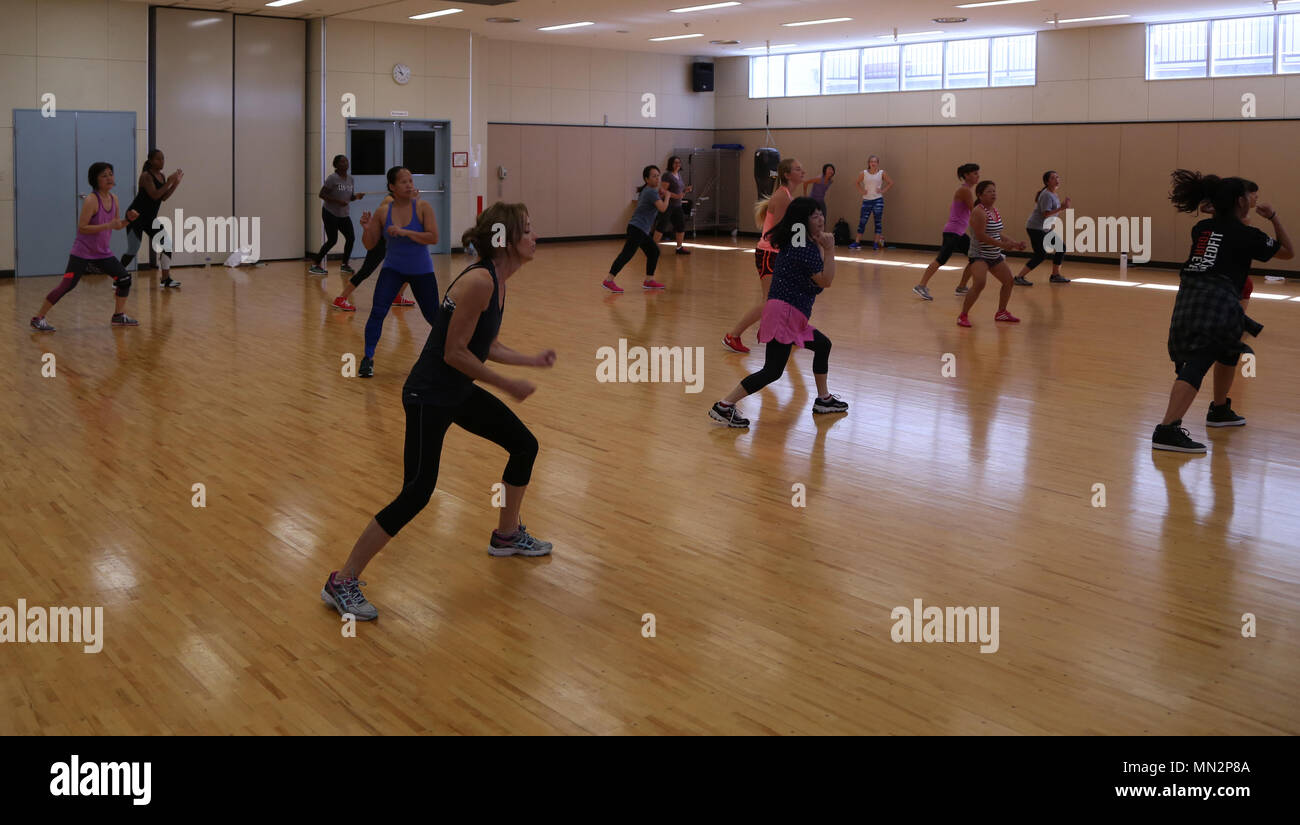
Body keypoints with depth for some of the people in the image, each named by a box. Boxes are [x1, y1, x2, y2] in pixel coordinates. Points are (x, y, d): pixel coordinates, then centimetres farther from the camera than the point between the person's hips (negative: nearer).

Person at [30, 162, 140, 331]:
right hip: (82, 252, -7)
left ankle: (119, 316, 16)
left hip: (103, 252, 7)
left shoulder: (113, 198, 4)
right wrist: (108, 225, -28)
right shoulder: (91, 201, -18)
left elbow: (116, 225, 15)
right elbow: (82, 228, -23)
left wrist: (128, 219, -5)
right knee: (67, 286, -11)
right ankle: (38, 318, -2)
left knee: (124, 278, 2)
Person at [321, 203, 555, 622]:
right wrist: (508, 385, -17)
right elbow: (454, 353, -24)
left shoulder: (497, 281, 6)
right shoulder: (479, 281, -23)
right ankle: (342, 583, -2)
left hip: (459, 391, 10)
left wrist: (533, 360, 15)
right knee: (417, 493, -12)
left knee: (525, 445, 18)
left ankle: (507, 536, 38)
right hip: (429, 397, -10)